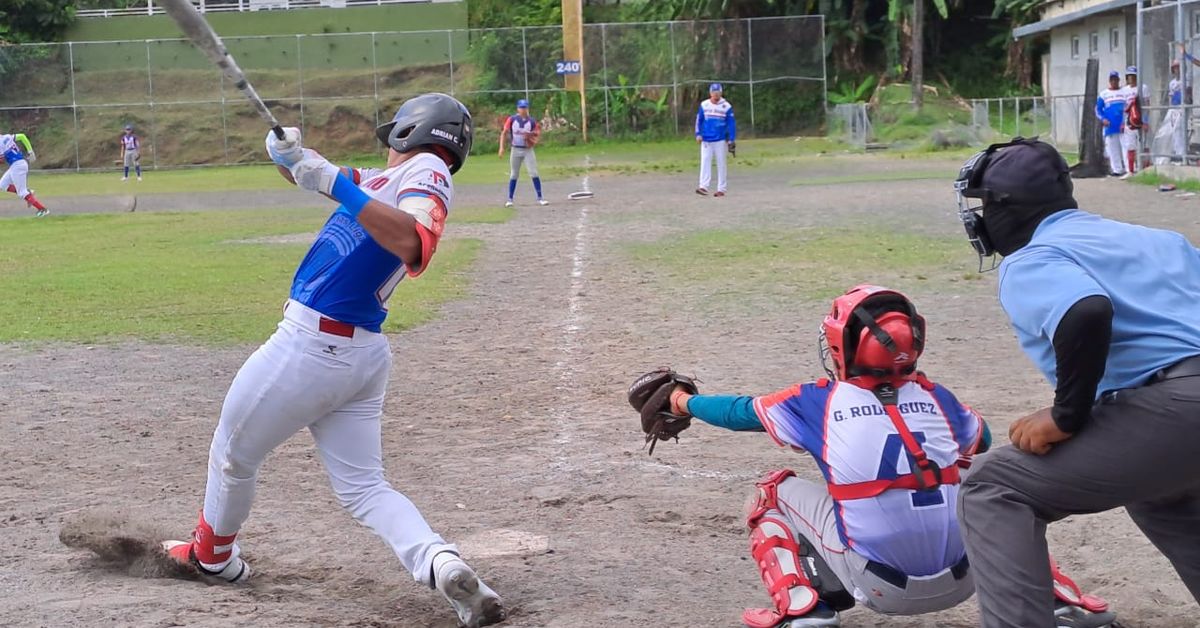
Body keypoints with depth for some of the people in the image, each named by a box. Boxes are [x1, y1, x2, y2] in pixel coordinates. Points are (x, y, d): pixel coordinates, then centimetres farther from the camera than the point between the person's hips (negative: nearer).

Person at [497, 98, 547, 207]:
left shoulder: (532, 121, -2)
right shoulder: (512, 119, -3)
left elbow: (537, 135, 4)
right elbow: (504, 133, 0)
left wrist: (534, 141, -19)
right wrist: (502, 147, -9)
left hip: (528, 150, 0)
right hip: (516, 150, 0)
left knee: (534, 174, -7)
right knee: (513, 175, 7)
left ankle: (540, 198, -3)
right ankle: (510, 199, 14)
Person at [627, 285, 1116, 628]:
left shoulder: (817, 402, 1)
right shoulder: (937, 398, 7)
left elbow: (741, 412, 18)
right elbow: (983, 444, 26)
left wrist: (681, 401, 35)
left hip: (878, 586, -3)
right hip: (961, 583, 3)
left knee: (775, 494, 16)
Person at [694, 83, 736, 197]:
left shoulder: (726, 106, -3)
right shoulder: (704, 105, 3)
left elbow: (731, 124, -2)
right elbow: (699, 120, 9)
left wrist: (732, 140, -7)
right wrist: (698, 134, -1)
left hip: (721, 140, -1)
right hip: (706, 140, 2)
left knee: (721, 164, 3)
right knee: (705, 162, -7)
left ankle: (721, 189, 7)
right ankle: (703, 187, -12)